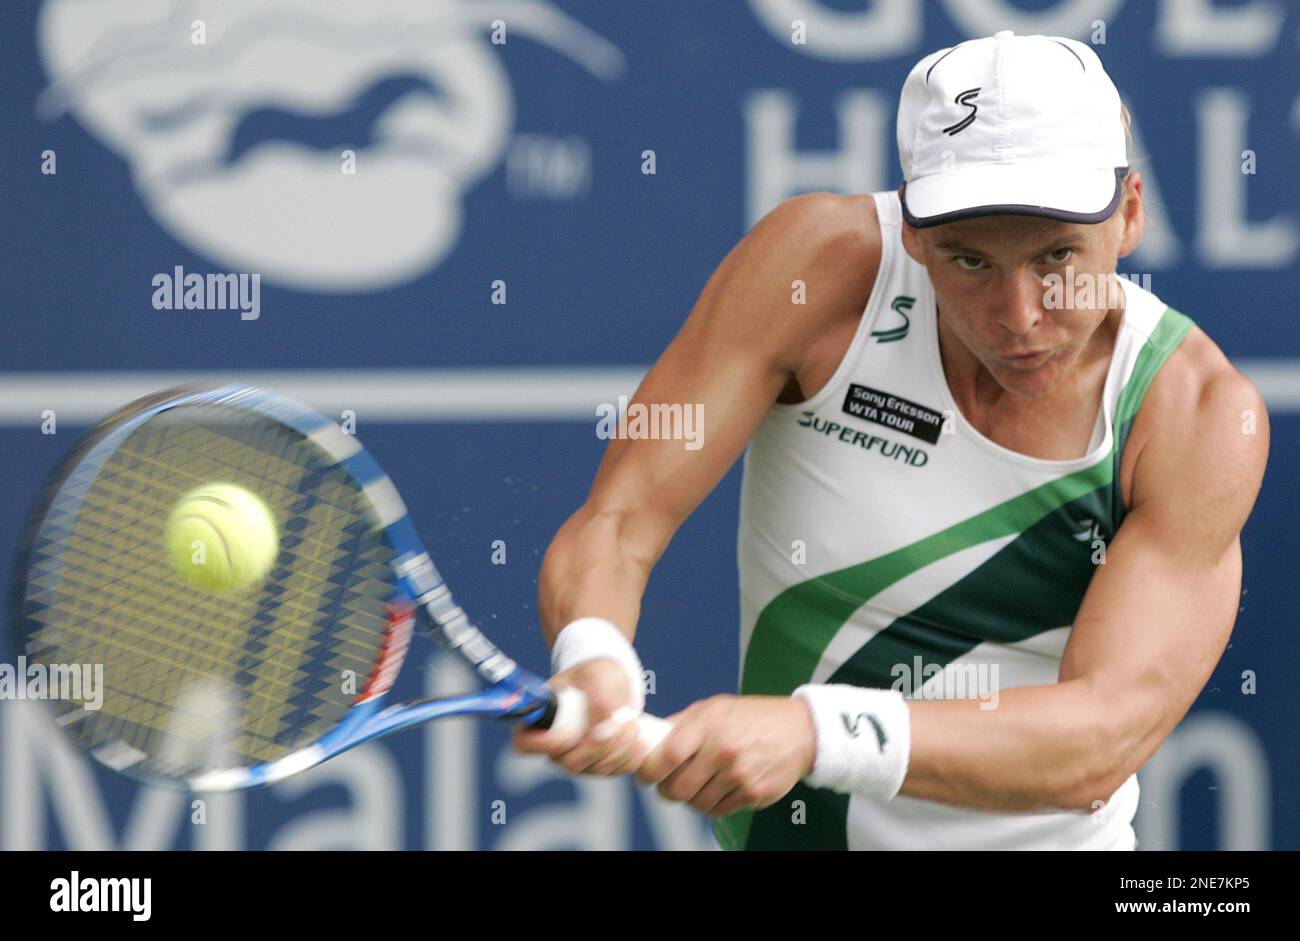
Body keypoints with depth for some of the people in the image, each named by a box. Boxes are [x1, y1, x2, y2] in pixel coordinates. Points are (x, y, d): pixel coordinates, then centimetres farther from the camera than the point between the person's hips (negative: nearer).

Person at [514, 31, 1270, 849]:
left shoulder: (1202, 413, -15)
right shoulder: (821, 261, -12)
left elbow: (1104, 735, -25)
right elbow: (616, 523, -13)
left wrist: (815, 733, -40)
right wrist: (593, 664, -37)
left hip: (1044, 838, -2)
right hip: (772, 829, 2)